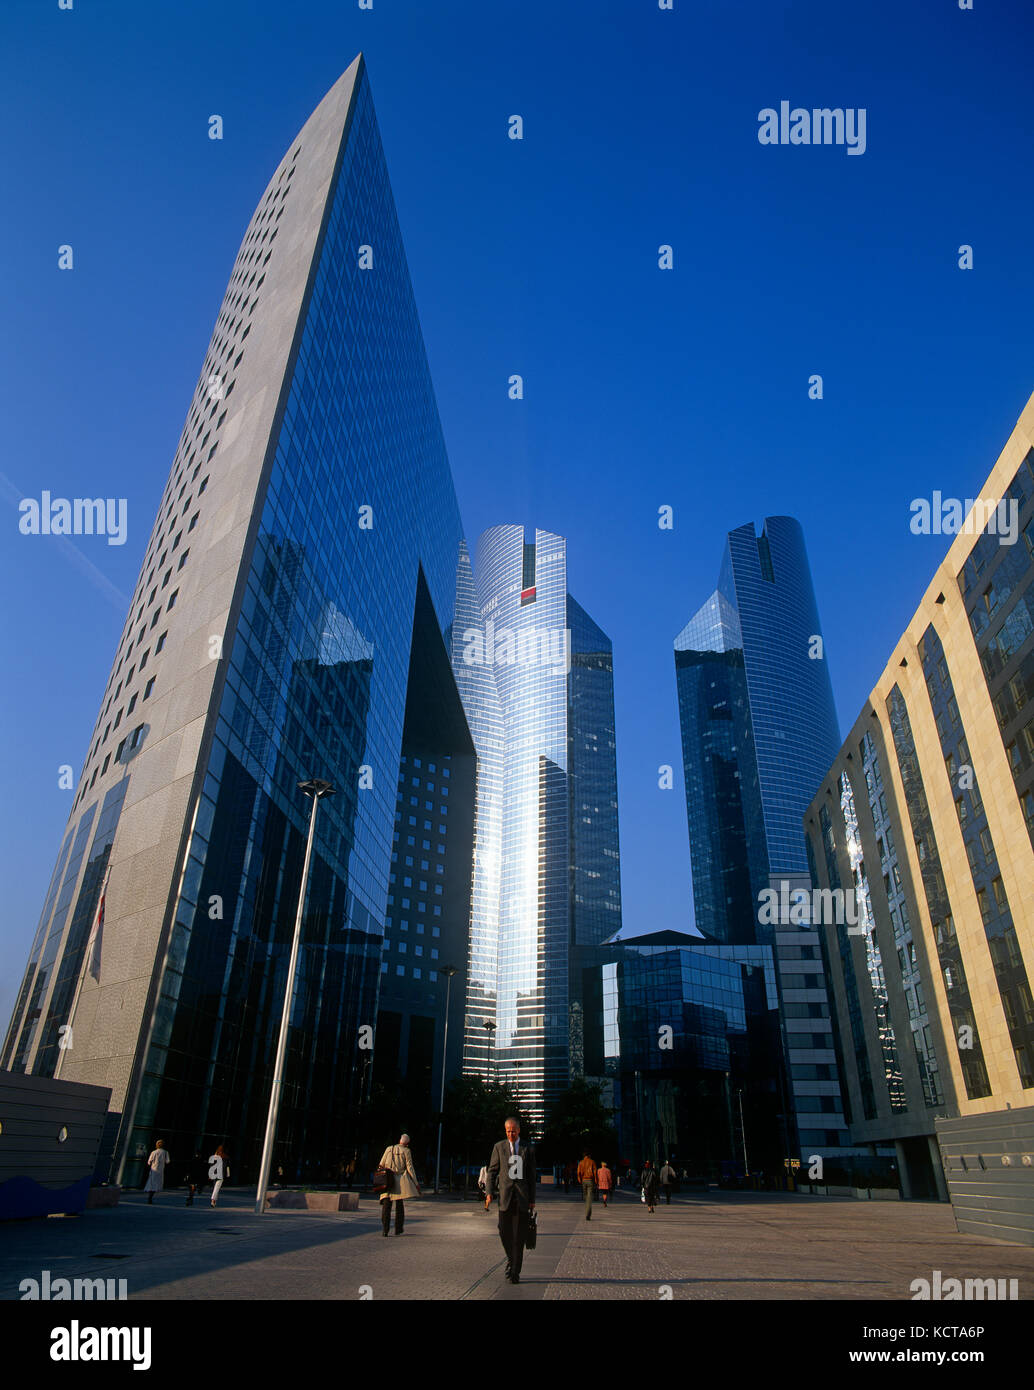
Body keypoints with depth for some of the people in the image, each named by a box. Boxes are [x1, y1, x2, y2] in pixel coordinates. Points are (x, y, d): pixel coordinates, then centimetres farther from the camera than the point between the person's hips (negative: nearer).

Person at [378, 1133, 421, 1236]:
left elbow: (381, 1165, 8)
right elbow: (410, 1168, -3)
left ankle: (385, 1228, -10)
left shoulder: (389, 1149, 8)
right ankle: (398, 1230, 14)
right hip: (400, 1180, -1)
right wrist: (416, 1183, 2)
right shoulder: (406, 1151, -1)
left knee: (386, 1205, 3)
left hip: (388, 1181, 2)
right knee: (400, 1205, 11)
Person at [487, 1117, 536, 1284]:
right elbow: (492, 1170, 6)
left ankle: (514, 1272, 6)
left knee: (519, 1235, -2)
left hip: (522, 1196, 0)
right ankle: (511, 1258, 25)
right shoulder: (499, 1147, 7)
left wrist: (532, 1199, 7)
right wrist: (490, 1192, -5)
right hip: (505, 1195, 0)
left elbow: (531, 1175, 10)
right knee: (504, 1232, -3)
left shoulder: (528, 1149, 8)